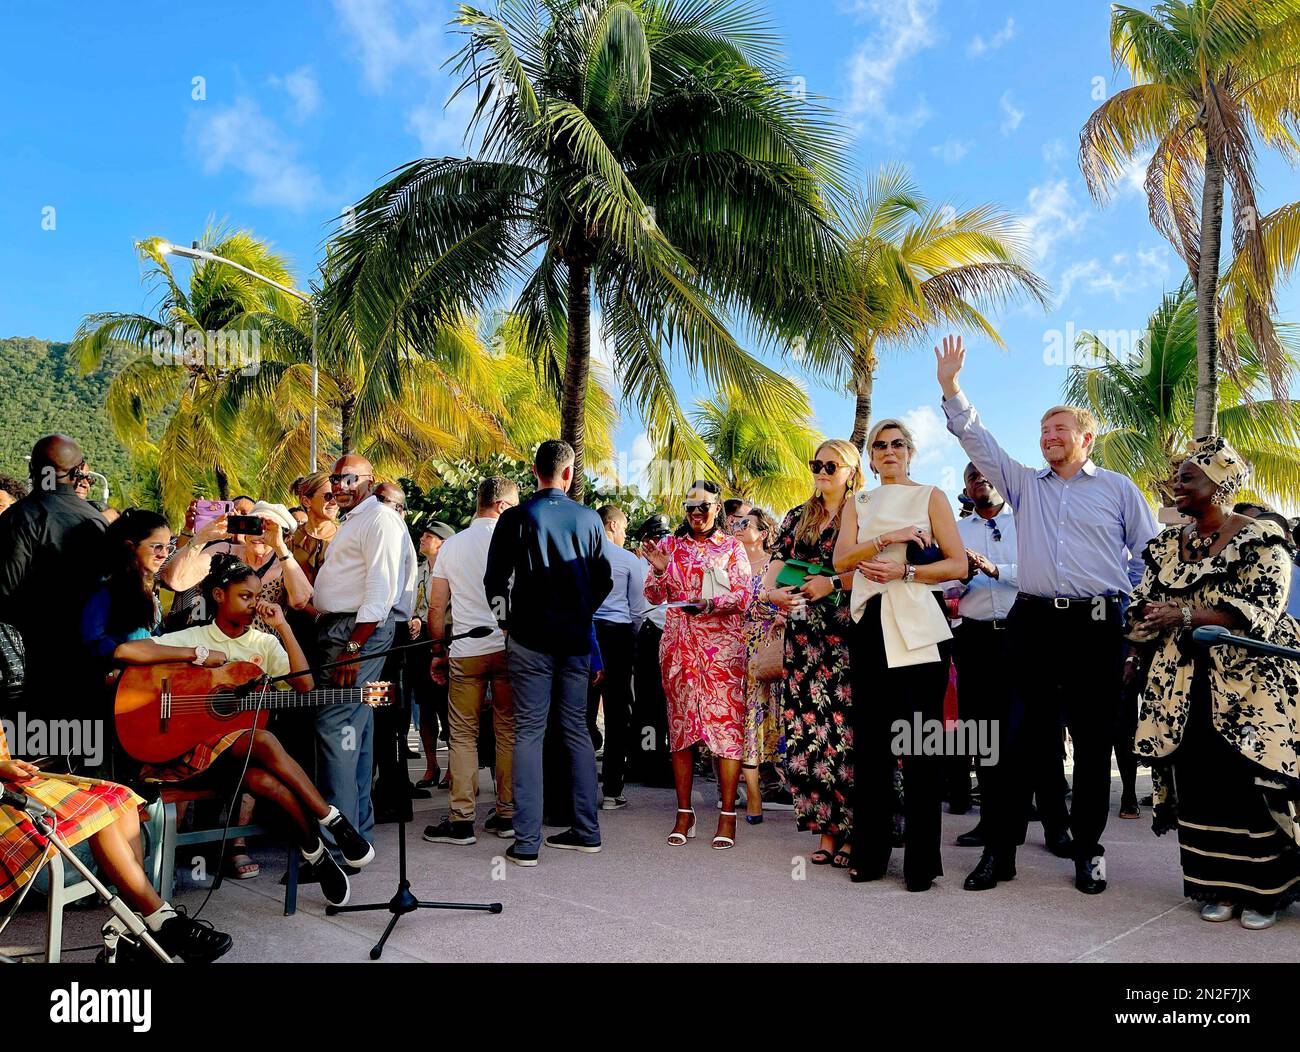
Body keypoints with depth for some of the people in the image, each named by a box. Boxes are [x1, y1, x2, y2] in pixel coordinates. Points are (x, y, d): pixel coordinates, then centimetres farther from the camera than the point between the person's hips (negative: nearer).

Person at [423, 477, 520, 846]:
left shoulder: (451, 546, 9)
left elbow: (436, 609, 8)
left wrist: (438, 653, 15)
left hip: (465, 652, 1)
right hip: (509, 648, -1)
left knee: (463, 736, 5)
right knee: (509, 732, 8)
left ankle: (461, 821, 3)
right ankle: (507, 815, 13)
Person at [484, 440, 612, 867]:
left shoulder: (515, 518, -5)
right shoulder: (589, 519, 2)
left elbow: (494, 579, -3)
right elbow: (604, 579, 9)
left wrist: (506, 620, 13)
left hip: (530, 639, -3)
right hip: (576, 639, 3)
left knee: (529, 733, 0)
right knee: (577, 730, 12)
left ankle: (526, 842, 0)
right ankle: (586, 830, 17)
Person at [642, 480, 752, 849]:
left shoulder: (732, 547, 8)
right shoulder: (669, 545, 12)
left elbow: (744, 597, 0)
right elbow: (654, 597, 9)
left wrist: (711, 603, -17)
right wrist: (659, 570, -10)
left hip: (722, 646, -2)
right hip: (679, 645, 2)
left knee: (726, 723, -7)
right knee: (680, 723, 3)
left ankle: (728, 815, -2)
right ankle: (684, 813, 10)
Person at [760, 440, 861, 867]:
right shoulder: (796, 518, 20)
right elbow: (776, 562, 10)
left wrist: (833, 583, -16)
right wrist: (770, 591, -10)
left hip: (848, 636, -5)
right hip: (804, 635, 5)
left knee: (847, 729, -9)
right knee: (807, 728, 1)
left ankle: (851, 835, -3)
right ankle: (825, 834, 8)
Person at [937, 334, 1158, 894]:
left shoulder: (1118, 488, 10)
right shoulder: (1025, 484, 16)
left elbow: (1149, 555, 10)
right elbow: (977, 440, 9)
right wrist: (951, 387, 1)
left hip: (1097, 625, -1)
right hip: (1034, 622, 2)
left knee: (1093, 739, 3)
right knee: (1021, 736, 1)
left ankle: (1088, 850, 15)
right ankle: (1002, 848, 6)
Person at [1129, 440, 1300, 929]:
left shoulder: (1260, 538, -4)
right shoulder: (1167, 545, 13)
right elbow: (1143, 608, 16)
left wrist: (1188, 616, -22)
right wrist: (1135, 659, 4)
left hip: (1248, 682, -4)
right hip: (1183, 686, 5)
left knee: (1252, 780, -5)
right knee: (1199, 783, 3)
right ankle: (1217, 887, 13)